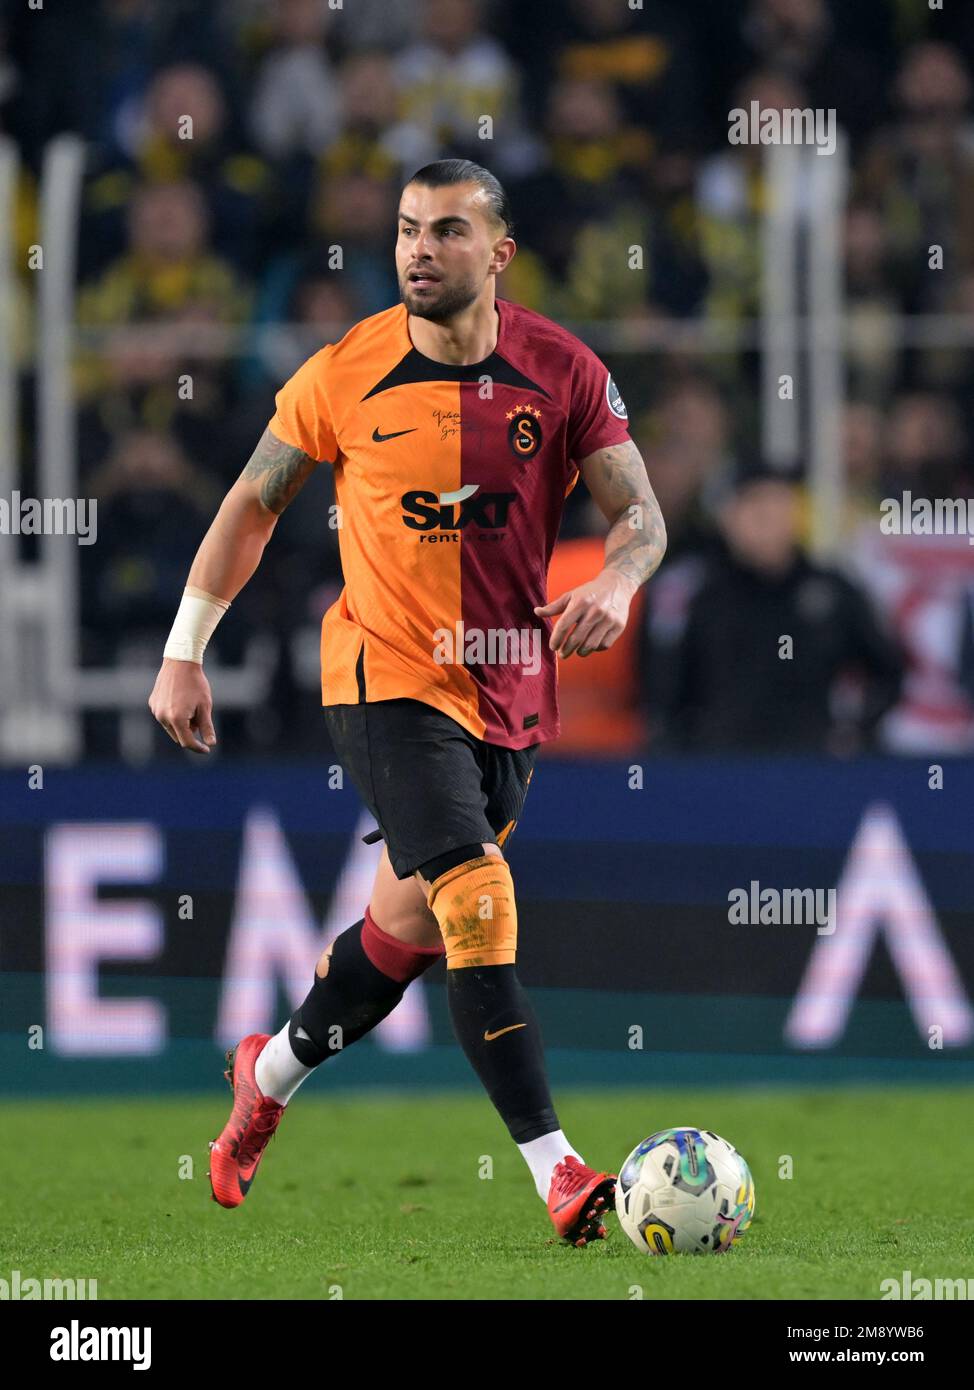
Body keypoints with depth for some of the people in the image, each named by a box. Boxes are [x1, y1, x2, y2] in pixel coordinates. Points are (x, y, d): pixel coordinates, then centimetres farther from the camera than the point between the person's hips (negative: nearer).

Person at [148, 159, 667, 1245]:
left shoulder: (563, 373, -4)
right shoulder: (344, 377, -7)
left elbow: (639, 513, -4)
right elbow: (254, 502, 6)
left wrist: (615, 582, -28)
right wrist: (184, 653, 6)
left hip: (509, 688, 4)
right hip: (389, 677, -4)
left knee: (412, 926, 15)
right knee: (477, 901, -20)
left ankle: (272, 1072, 44)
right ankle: (556, 1172, -21)